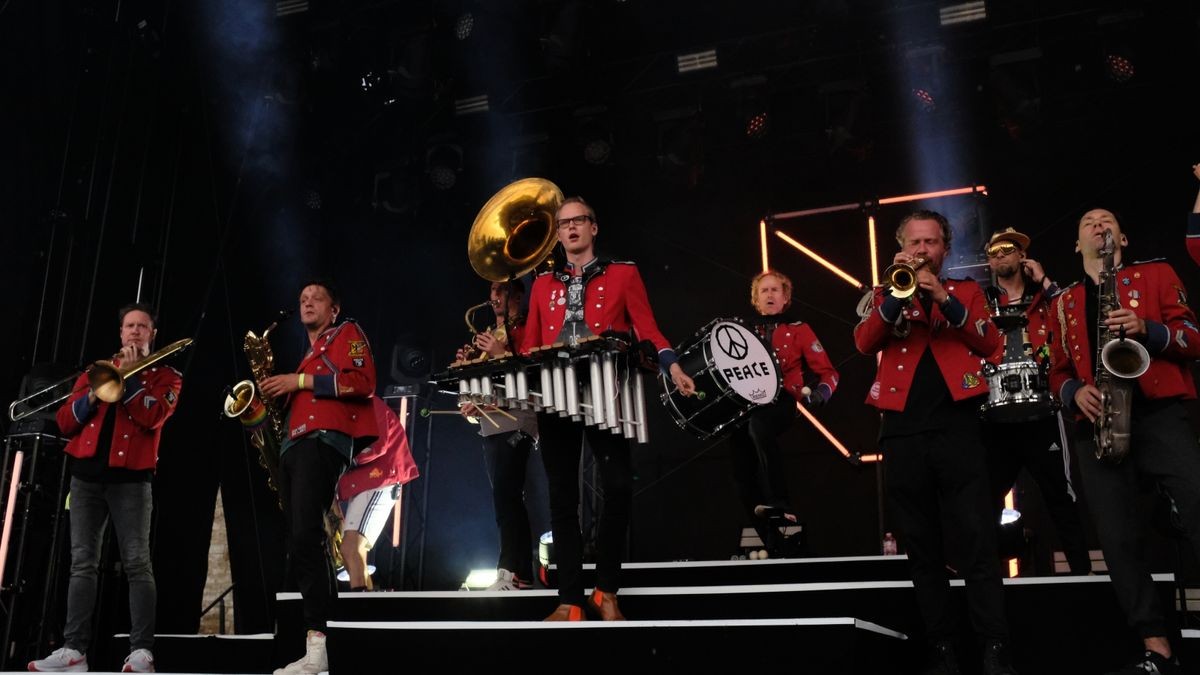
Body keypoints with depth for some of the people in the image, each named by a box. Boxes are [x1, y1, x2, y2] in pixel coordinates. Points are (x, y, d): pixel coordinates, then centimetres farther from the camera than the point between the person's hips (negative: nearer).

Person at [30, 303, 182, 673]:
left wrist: (128, 376, -9)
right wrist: (94, 395, -5)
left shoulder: (165, 375, 9)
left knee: (137, 564, -8)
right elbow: (65, 422, 11)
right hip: (86, 474, 4)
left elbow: (153, 417, -11)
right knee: (82, 563, 0)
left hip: (130, 477, -4)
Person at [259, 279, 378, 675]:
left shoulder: (347, 334, 9)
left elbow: (362, 382, -9)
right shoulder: (308, 356, 32)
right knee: (298, 542, 2)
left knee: (306, 535, -23)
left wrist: (300, 382, -8)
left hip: (323, 441, -10)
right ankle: (328, 631, 2)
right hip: (294, 446, 10)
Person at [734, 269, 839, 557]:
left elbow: (828, 371, 7)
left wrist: (821, 391, -14)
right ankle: (777, 546, 10)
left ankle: (780, 506, -39)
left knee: (759, 425, -39)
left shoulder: (798, 329, 10)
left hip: (781, 401, -4)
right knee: (744, 473, -3)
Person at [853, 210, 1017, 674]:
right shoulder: (886, 294, 15)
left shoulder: (966, 290, 15)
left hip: (956, 427, -1)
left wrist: (945, 299, -11)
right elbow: (863, 344, -2)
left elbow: (990, 343, -1)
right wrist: (897, 293, -13)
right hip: (902, 431, 2)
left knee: (976, 547, -7)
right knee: (922, 551, 6)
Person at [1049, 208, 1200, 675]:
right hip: (1097, 427, 3)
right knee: (1118, 539, -3)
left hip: (1160, 414, -3)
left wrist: (1149, 329, -15)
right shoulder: (1064, 302, 21)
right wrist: (1074, 391, -2)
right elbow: (1058, 370, 20)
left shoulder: (1155, 274, 14)